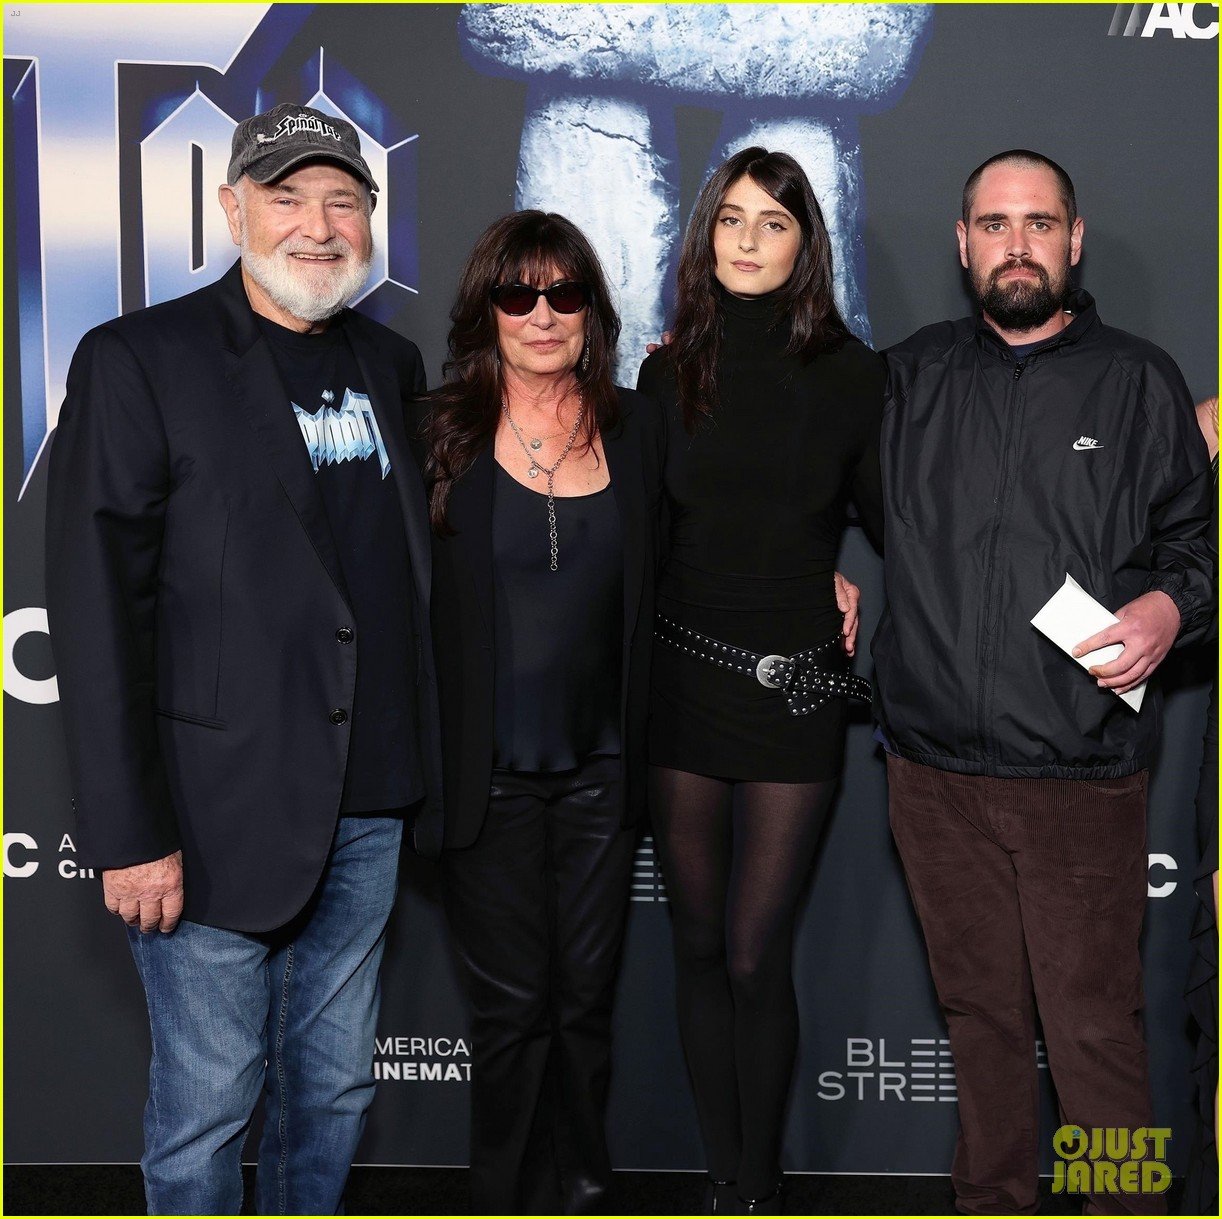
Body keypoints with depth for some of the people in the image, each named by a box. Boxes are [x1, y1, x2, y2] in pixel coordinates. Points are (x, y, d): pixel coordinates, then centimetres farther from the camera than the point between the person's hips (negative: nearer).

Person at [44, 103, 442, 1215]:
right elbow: (97, 614, -12)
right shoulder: (137, 362, -8)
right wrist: (130, 832, -14)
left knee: (337, 1081, 18)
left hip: (371, 803, 6)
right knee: (207, 1100, 7)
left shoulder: (389, 363, 11)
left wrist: (419, 768, 13)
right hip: (224, 810, -5)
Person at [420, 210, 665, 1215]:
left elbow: (660, 585, 11)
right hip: (490, 772, -2)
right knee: (512, 1006, 8)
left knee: (585, 997, 13)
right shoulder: (444, 431, -4)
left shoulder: (638, 429, 4)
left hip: (601, 767, 2)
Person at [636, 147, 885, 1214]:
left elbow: (894, 518, 7)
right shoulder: (669, 373, 6)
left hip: (795, 686, -2)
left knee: (756, 955, -2)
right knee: (700, 944, 9)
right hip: (681, 677, 3)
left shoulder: (850, 374, 1)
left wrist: (831, 580, -7)